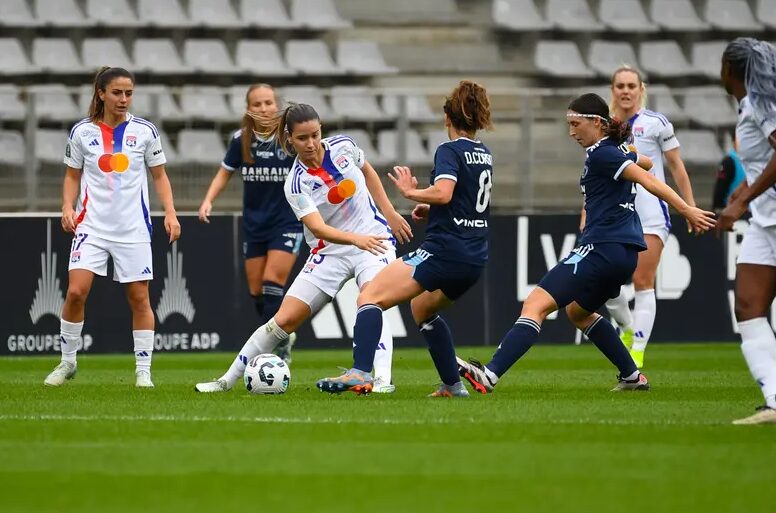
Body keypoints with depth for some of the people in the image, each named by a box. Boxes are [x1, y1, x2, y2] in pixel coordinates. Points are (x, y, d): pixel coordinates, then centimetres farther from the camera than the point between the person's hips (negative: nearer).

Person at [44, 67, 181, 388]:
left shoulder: (145, 130, 1)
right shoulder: (82, 132, 1)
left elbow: (159, 175, 9)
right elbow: (72, 176, 11)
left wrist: (170, 213, -2)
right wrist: (67, 207, -6)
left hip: (133, 226, 0)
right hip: (92, 224, 0)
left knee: (139, 297, 1)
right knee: (76, 291, -13)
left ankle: (143, 371, 8)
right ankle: (67, 362, 3)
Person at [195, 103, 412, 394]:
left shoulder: (343, 146, -7)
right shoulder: (297, 184, -17)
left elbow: (367, 172, 15)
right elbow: (318, 229, -29)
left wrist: (389, 213, 12)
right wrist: (355, 238, -46)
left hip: (374, 238, 1)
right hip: (330, 251, -1)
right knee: (284, 320, -2)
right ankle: (228, 380, 10)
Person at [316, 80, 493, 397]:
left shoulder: (449, 151, -7)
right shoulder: (484, 154, 17)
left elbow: (443, 192, -25)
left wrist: (411, 192, -8)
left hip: (444, 250, -9)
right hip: (475, 258, 9)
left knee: (369, 298, -12)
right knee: (422, 308, 33)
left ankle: (360, 373, -32)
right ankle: (453, 385, 31)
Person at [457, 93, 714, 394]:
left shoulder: (601, 154, -11)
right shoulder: (619, 149, 17)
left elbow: (649, 181, -19)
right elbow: (646, 163, 39)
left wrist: (687, 211, -24)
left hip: (602, 249, -10)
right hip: (625, 252, 10)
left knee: (536, 304, -19)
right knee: (578, 311, 32)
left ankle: (489, 375, -33)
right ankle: (632, 376, 32)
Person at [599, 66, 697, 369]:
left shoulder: (656, 123, -1)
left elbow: (677, 168, 3)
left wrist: (690, 207, 0)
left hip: (651, 212, -4)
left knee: (643, 283, -9)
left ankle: (636, 360, -9)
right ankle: (628, 329, 24)